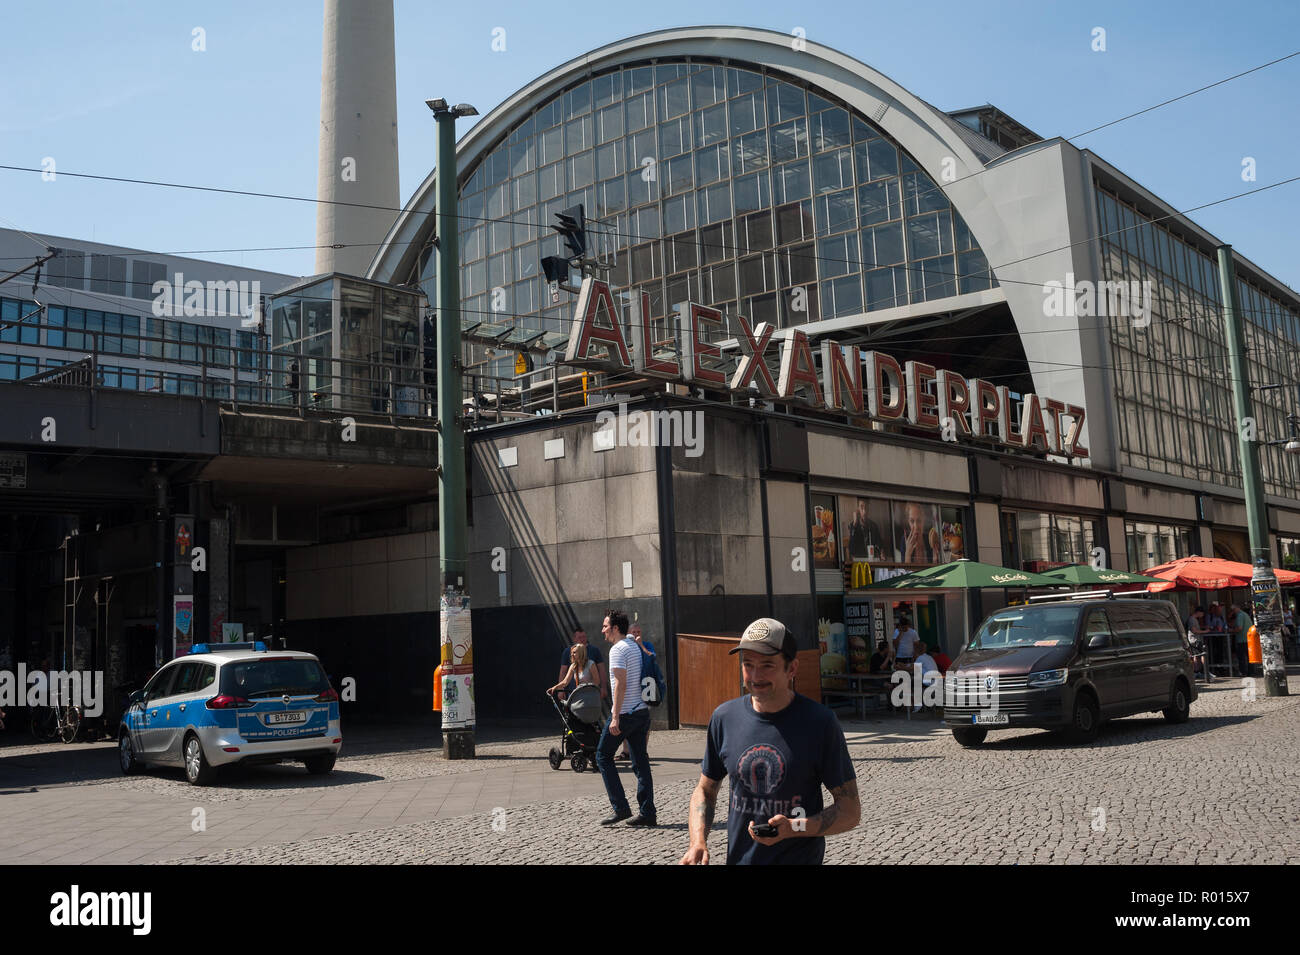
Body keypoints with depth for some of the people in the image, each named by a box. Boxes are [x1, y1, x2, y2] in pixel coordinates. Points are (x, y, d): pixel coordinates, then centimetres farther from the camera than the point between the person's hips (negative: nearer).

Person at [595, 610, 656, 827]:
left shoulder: (618, 649, -12)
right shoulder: (636, 646, 16)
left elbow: (620, 685, -20)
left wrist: (615, 717, -21)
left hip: (625, 713, -9)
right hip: (642, 711, 9)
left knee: (603, 756, 4)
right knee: (640, 761, 9)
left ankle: (620, 808, 0)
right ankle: (648, 813, 7)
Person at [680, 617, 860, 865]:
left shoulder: (820, 723, -12)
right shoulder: (724, 717, -1)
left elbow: (850, 811, -8)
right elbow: (705, 790, 12)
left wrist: (793, 828, -22)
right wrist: (697, 841, -4)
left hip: (800, 859, -3)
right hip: (738, 858, 3)